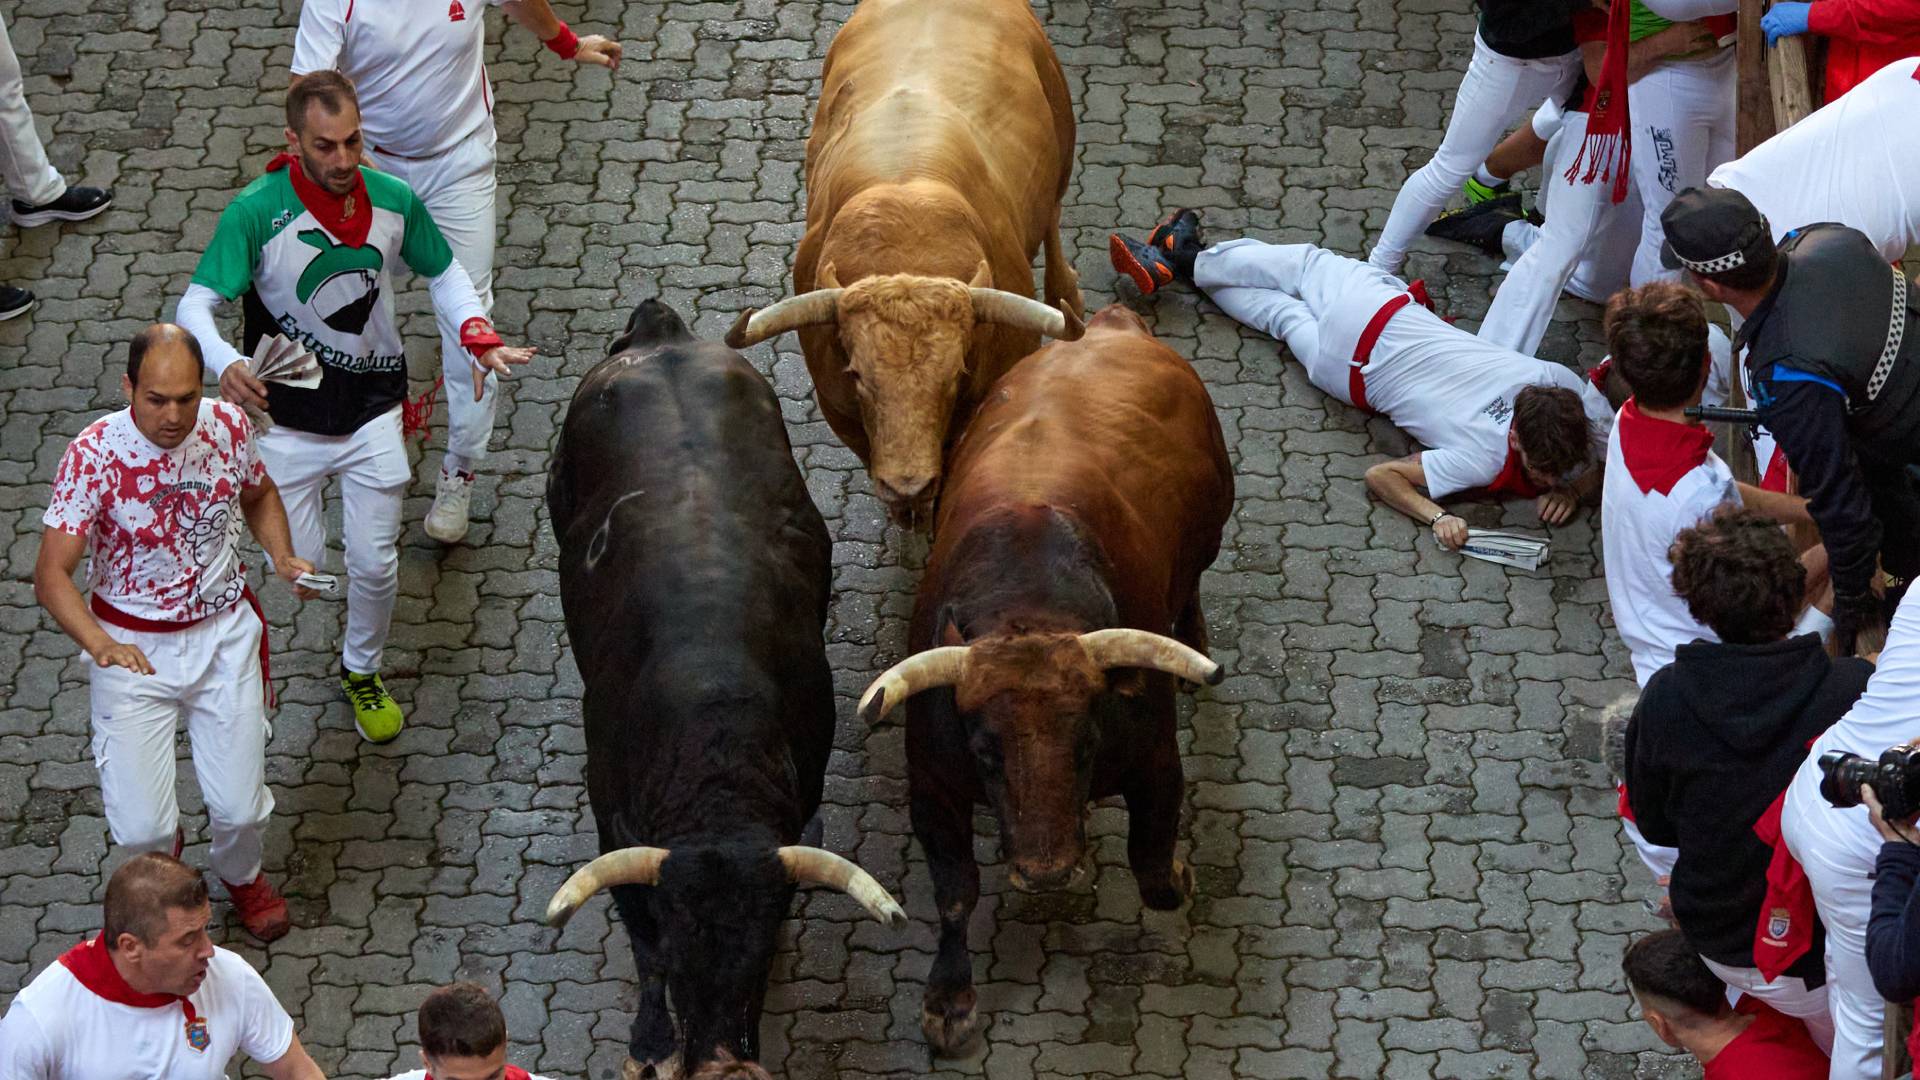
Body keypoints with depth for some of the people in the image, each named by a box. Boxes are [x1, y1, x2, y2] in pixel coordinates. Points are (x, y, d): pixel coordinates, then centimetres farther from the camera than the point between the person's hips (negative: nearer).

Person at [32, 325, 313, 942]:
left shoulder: (227, 425, -10)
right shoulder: (94, 454, -22)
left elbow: (260, 496, 13)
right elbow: (51, 574, -25)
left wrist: (282, 556, -7)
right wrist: (100, 645, -42)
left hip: (223, 633, 2)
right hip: (132, 646, -2)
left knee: (239, 809, -2)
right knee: (140, 830, -6)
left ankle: (240, 874, 37)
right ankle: (162, 857, 35)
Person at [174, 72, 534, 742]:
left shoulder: (394, 201, -10)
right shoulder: (257, 212, -21)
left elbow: (442, 272, 8)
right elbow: (196, 304, -21)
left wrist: (476, 333, -10)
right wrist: (225, 365, -42)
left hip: (372, 410, 2)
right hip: (287, 416, -2)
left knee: (374, 566, 8)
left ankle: (362, 672, 38)